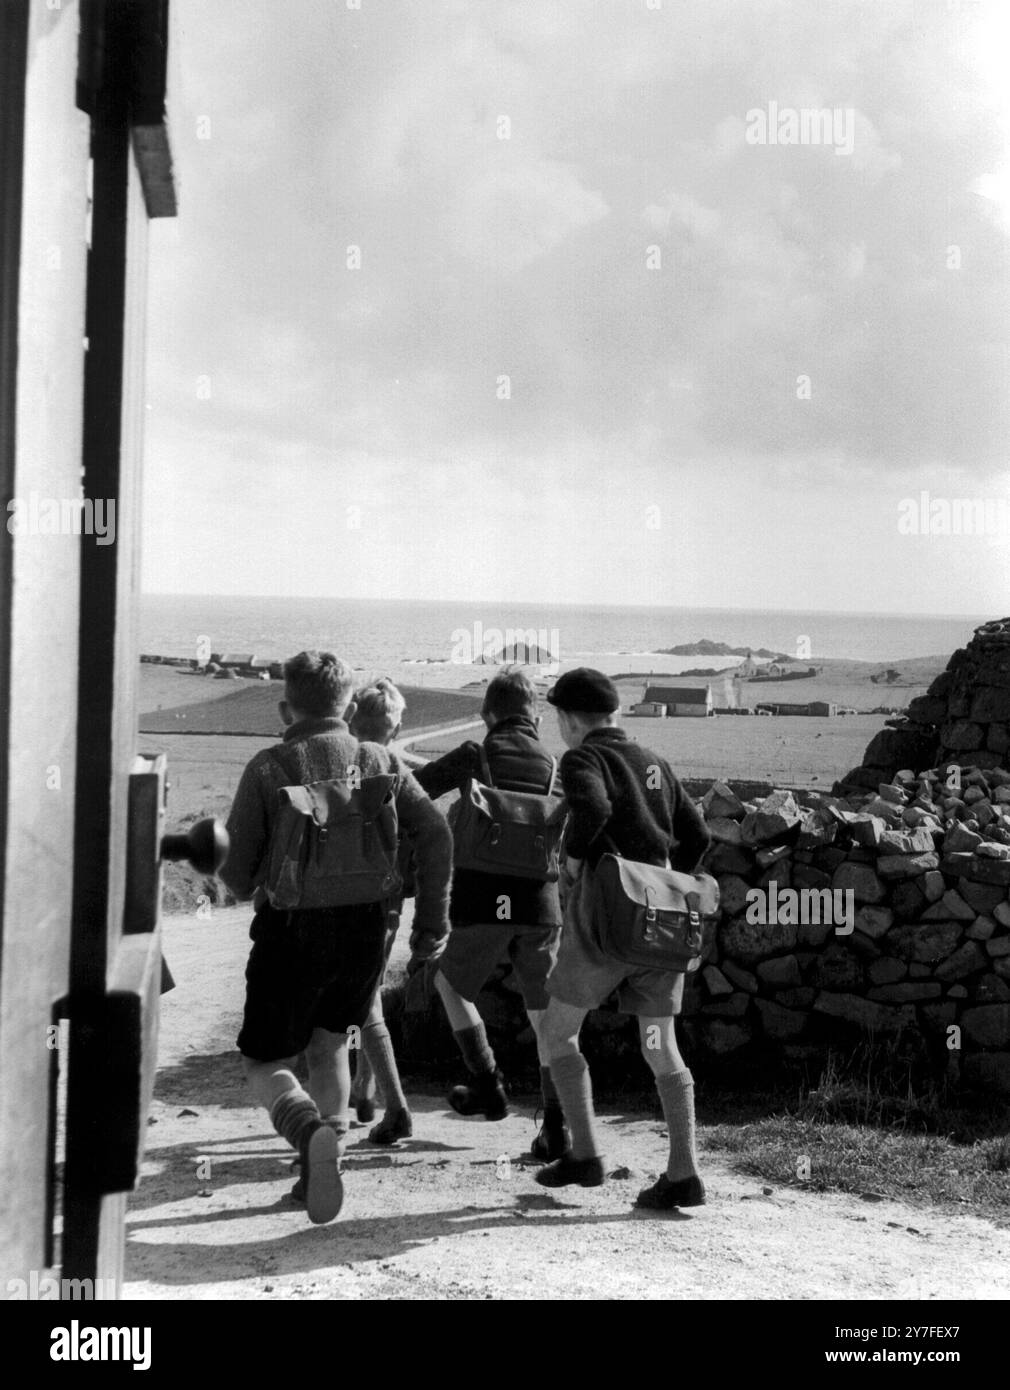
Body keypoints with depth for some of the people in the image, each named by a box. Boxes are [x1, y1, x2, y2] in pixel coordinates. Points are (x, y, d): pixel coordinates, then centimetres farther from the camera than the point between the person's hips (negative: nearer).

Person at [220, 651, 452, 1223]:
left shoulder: (269, 767, -3)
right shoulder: (381, 762, 6)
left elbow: (236, 865, -2)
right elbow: (435, 833, -4)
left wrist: (253, 889, 22)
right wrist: (433, 921, 2)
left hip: (291, 926, -4)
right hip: (366, 927, 4)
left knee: (265, 1061, 8)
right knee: (330, 1047, 25)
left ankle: (311, 1133, -20)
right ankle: (326, 1160, 19)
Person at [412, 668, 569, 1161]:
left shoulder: (474, 757, -1)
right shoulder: (554, 766, 8)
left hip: (483, 905, -2)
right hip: (540, 906, 2)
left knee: (450, 983, 24)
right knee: (546, 1016, 12)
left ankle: (487, 1085, 18)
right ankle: (556, 1128, 6)